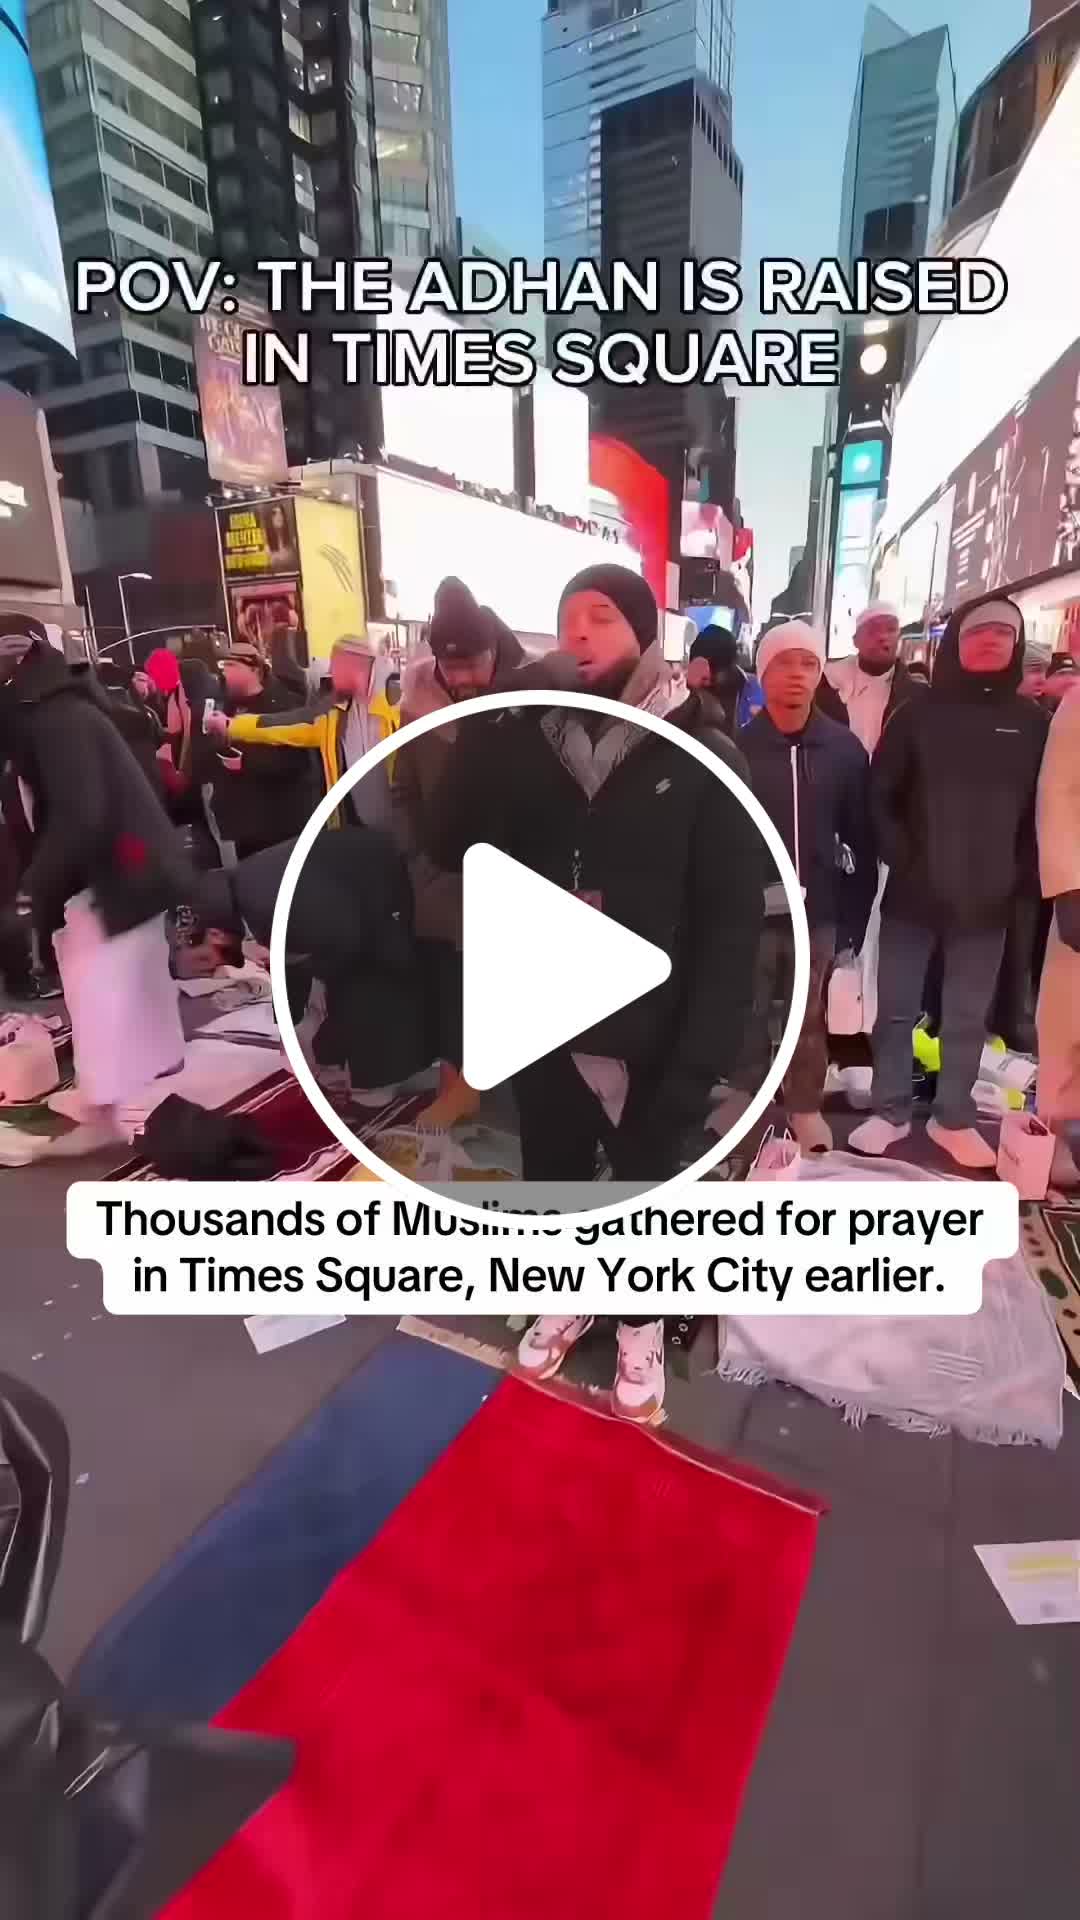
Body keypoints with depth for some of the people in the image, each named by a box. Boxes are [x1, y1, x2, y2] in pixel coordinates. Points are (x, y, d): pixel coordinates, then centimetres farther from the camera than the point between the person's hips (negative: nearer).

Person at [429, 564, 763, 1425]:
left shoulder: (702, 759, -10)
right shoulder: (524, 742, 0)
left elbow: (732, 922, -11)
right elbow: (451, 849, -7)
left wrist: (702, 1057, -17)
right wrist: (485, 728, -17)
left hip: (651, 1039, -3)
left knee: (647, 1187, 19)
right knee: (552, 1177, 22)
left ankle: (642, 1324, 47)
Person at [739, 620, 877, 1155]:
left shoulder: (844, 748, 0)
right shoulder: (738, 746, -5)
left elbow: (861, 836, 3)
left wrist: (857, 910, 1)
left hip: (819, 911, 2)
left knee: (810, 1016, 14)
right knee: (749, 1015, 10)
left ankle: (806, 1106, 31)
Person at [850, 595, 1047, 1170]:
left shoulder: (1031, 723, 6)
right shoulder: (919, 714, 2)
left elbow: (1040, 809, 8)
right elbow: (879, 794, 0)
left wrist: (1018, 876, -2)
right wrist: (901, 858, -10)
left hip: (986, 901, 2)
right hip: (912, 894, -1)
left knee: (968, 1018, 11)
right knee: (896, 1009, 6)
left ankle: (954, 1118, 24)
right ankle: (891, 1111, 20)